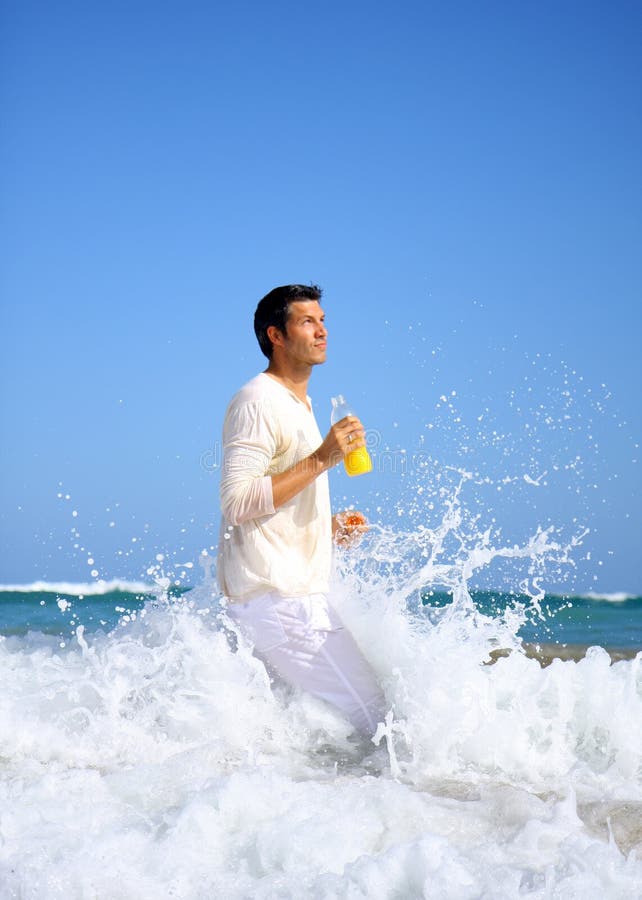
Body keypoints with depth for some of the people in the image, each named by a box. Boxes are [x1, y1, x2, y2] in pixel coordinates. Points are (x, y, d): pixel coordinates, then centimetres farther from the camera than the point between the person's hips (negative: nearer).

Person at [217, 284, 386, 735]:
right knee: (372, 716, -12)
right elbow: (237, 502, -21)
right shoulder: (258, 402, -10)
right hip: (275, 595, -10)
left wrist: (330, 525, 12)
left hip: (296, 592, 10)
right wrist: (321, 460, -21)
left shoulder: (299, 405, 22)